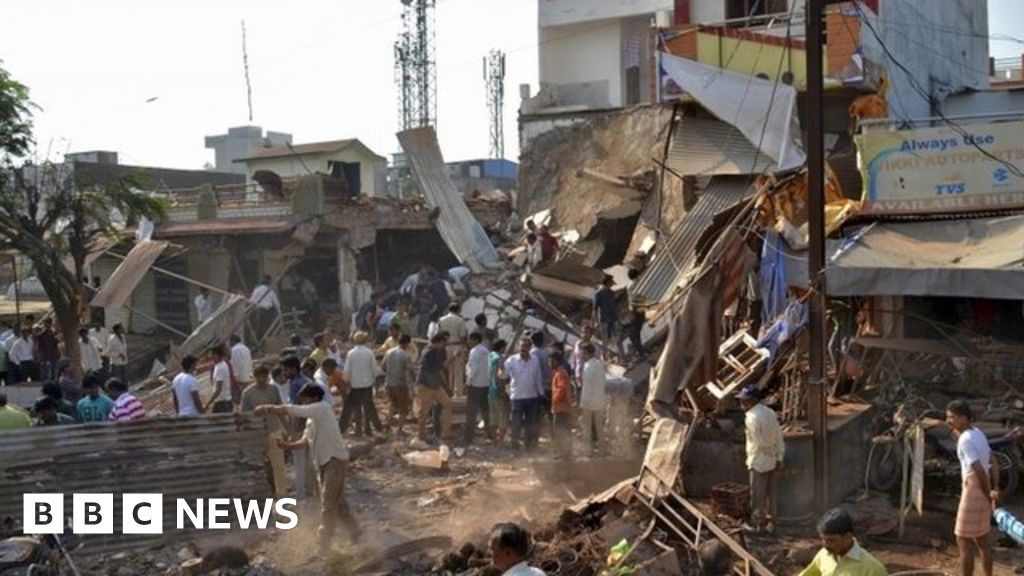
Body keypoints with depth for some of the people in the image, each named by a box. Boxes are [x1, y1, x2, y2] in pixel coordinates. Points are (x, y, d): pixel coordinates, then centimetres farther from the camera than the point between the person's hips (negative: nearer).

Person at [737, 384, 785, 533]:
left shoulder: (752, 417, -20)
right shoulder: (770, 412, 5)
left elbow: (756, 442, -21)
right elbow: (779, 437, 7)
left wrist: (750, 460, -11)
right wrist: (779, 457, 12)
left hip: (759, 461, -8)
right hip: (772, 459, 8)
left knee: (757, 493, 3)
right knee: (770, 492, 15)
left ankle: (758, 523, 11)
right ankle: (769, 521, 23)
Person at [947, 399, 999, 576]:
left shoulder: (965, 440, -19)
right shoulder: (977, 433, 10)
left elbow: (979, 471, -23)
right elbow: (992, 464, 11)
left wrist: (988, 494, -10)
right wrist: (994, 489, 4)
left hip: (974, 490, -9)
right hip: (983, 489, 9)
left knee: (963, 541, 0)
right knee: (981, 539, 19)